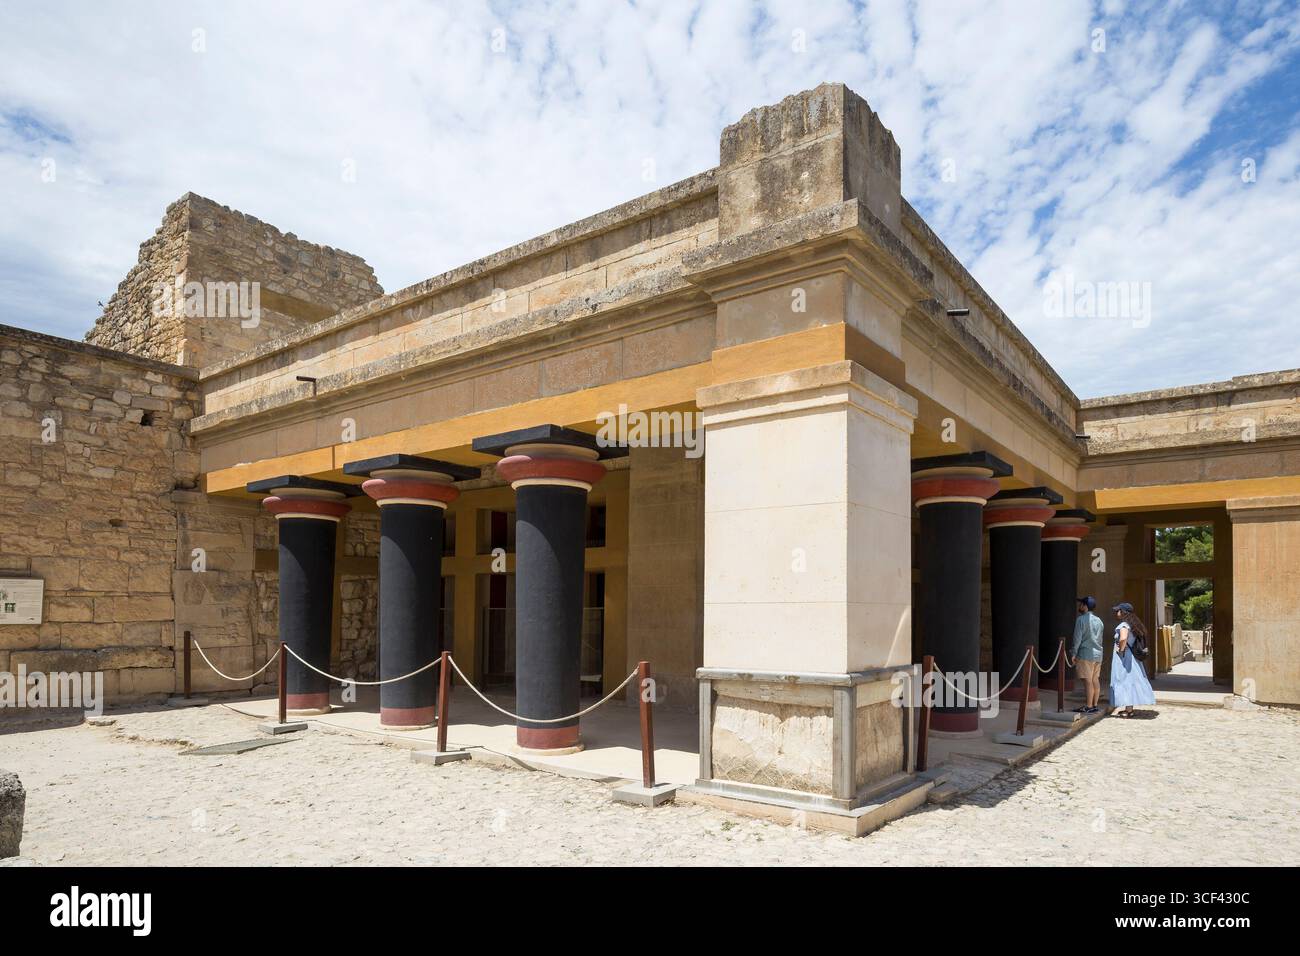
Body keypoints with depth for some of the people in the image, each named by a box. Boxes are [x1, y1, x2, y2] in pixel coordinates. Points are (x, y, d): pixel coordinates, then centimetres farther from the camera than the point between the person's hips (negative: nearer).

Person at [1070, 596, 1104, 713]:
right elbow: (1100, 639, 18)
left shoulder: (1081, 619, -10)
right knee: (1095, 680, 10)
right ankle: (1095, 705, 14)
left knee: (1087, 681, -7)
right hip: (1098, 653, 8)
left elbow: (1077, 638, -11)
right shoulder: (1098, 620, 14)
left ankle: (1088, 707, -6)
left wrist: (1074, 653, -6)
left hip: (1085, 654, -8)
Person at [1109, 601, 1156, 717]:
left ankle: (1128, 710, -3)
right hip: (1131, 656, 9)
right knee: (1131, 680, 13)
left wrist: (1121, 649, -19)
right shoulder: (1131, 624, 12)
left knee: (1126, 681, -5)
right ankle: (1129, 708, 21)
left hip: (1123, 657, -9)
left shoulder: (1123, 625, -17)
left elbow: (1123, 638, -36)